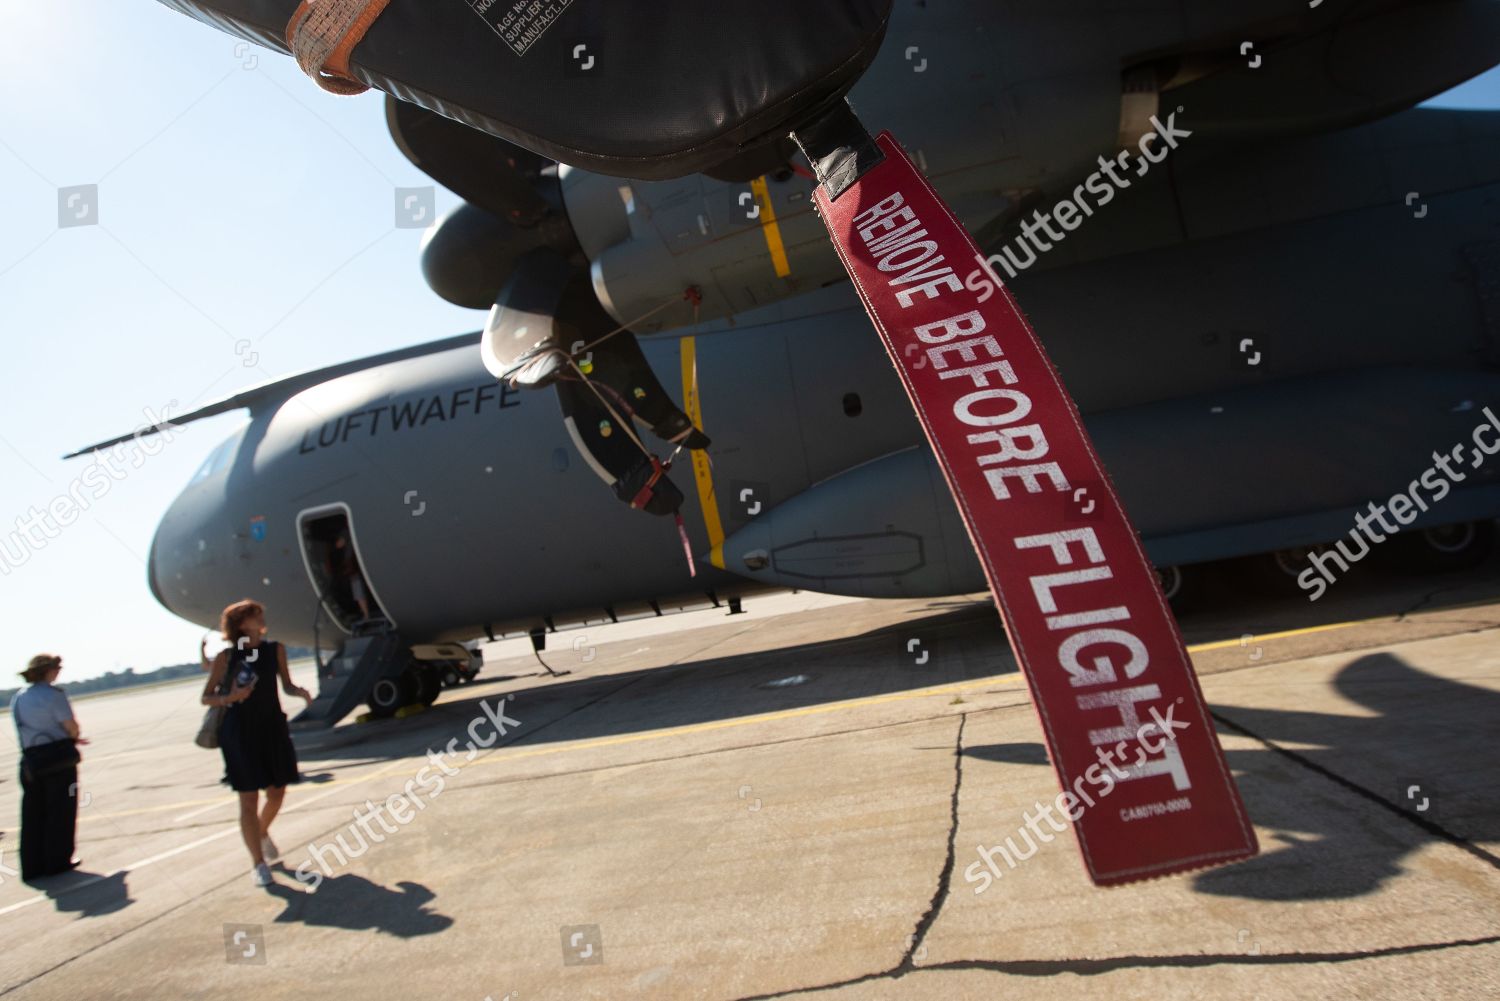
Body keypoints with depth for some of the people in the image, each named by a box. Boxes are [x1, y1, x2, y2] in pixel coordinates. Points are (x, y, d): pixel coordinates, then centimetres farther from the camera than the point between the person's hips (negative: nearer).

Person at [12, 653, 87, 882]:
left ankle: (31, 866, 15)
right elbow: (72, 727, -15)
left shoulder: (18, 699, 7)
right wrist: (73, 737, 10)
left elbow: (28, 730, 12)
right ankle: (58, 861, 12)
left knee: (32, 815, 12)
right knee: (59, 813, 6)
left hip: (31, 764, 6)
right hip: (59, 762, -6)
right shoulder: (53, 695, -15)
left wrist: (71, 738, 13)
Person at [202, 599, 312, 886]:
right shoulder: (226, 657, -7)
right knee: (249, 799, -1)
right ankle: (259, 863, 10)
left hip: (273, 728, 4)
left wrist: (300, 691, -13)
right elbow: (206, 697, -2)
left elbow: (286, 685, 9)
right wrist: (231, 697, -21)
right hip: (240, 733, -4)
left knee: (277, 793, 12)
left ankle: (262, 833, 43)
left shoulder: (275, 649, 2)